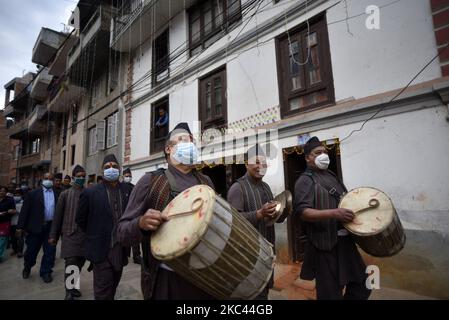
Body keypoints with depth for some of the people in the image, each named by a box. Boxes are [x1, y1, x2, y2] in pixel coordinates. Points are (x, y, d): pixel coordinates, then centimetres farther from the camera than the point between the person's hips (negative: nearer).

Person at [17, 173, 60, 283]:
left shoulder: (57, 194, 3)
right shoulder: (33, 193, -2)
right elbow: (25, 210, -4)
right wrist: (21, 227, -8)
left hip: (52, 227, 1)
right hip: (36, 227, -1)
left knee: (50, 251, 6)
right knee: (31, 250, 15)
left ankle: (46, 272, 23)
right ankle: (27, 268, 42)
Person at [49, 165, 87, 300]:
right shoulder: (65, 194, 3)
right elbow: (58, 215, 4)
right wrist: (53, 235, 4)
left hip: (85, 234, 2)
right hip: (70, 234, -2)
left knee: (80, 263, 11)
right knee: (71, 264, -4)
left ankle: (72, 286, 31)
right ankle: (69, 292, 12)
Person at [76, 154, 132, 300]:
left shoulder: (127, 191, -2)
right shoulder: (90, 193, -8)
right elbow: (80, 220, 2)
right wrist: (95, 235, 5)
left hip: (121, 249, 3)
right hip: (101, 250, -3)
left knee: (113, 287, 21)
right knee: (103, 293, 6)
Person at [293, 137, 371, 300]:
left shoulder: (331, 175, 13)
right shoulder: (305, 180, -13)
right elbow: (302, 212, -25)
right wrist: (334, 213, -33)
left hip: (345, 241, 8)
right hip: (325, 245, -8)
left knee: (361, 283, 16)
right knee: (330, 292, 6)